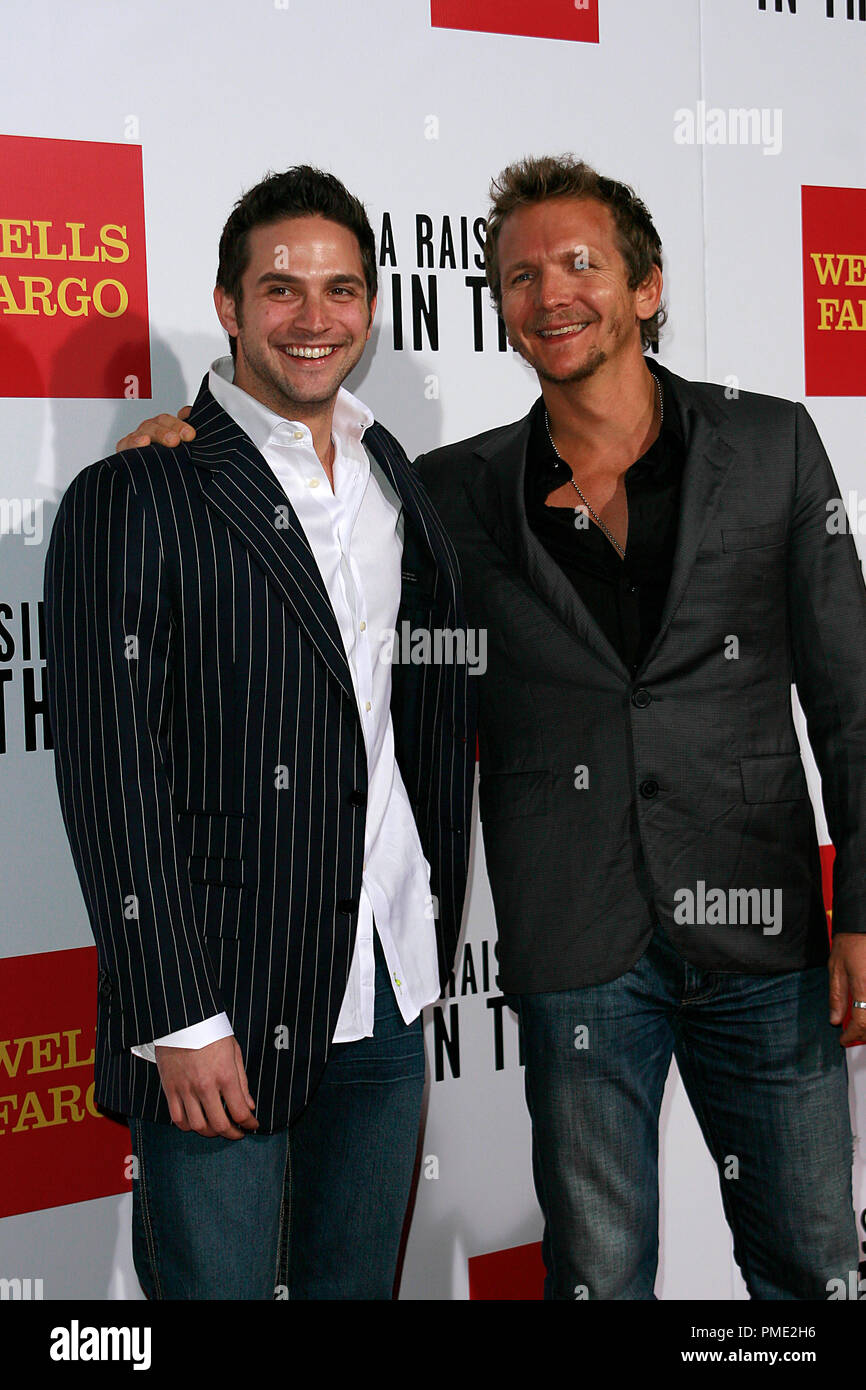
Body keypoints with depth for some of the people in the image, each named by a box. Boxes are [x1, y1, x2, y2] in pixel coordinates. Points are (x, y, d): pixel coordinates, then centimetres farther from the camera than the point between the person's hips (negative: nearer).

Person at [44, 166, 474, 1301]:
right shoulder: (133, 501, -9)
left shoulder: (402, 487, 11)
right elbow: (110, 778, -13)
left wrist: (434, 940, 13)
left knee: (360, 1282, 17)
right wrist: (181, 1023, -16)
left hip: (385, 995, 6)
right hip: (221, 1007, -6)